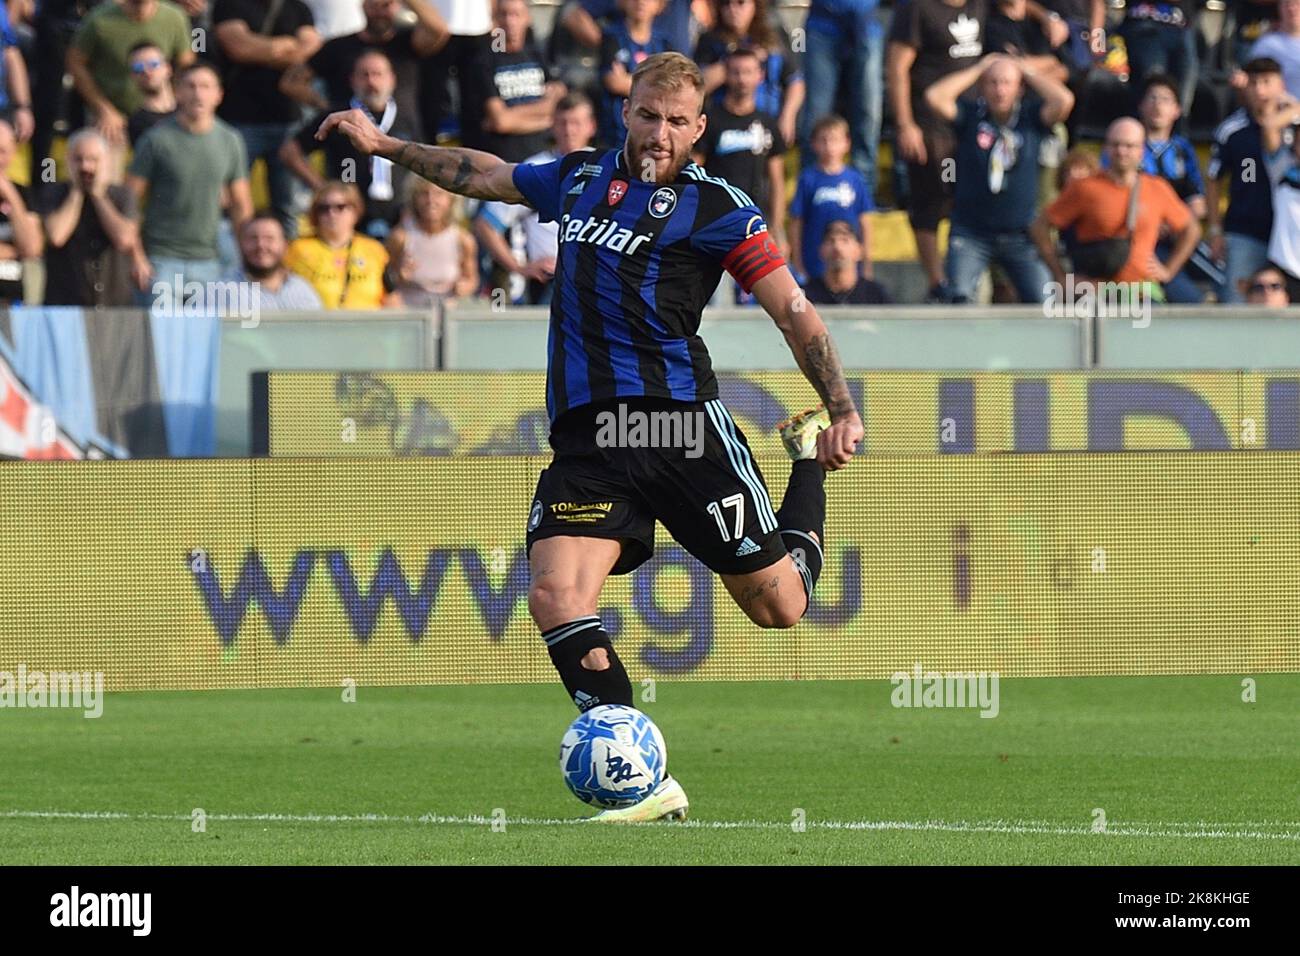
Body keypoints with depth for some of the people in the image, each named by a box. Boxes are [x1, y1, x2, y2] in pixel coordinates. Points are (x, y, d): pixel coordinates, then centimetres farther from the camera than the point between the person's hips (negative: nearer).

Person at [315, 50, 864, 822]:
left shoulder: (714, 207, 0)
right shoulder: (578, 178, 16)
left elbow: (793, 311, -2)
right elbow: (484, 175, 34)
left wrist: (842, 409, -13)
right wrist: (385, 145, 37)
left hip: (680, 418, -4)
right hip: (585, 434, 4)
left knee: (778, 605, 3)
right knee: (556, 596, -20)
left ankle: (809, 457, 35)